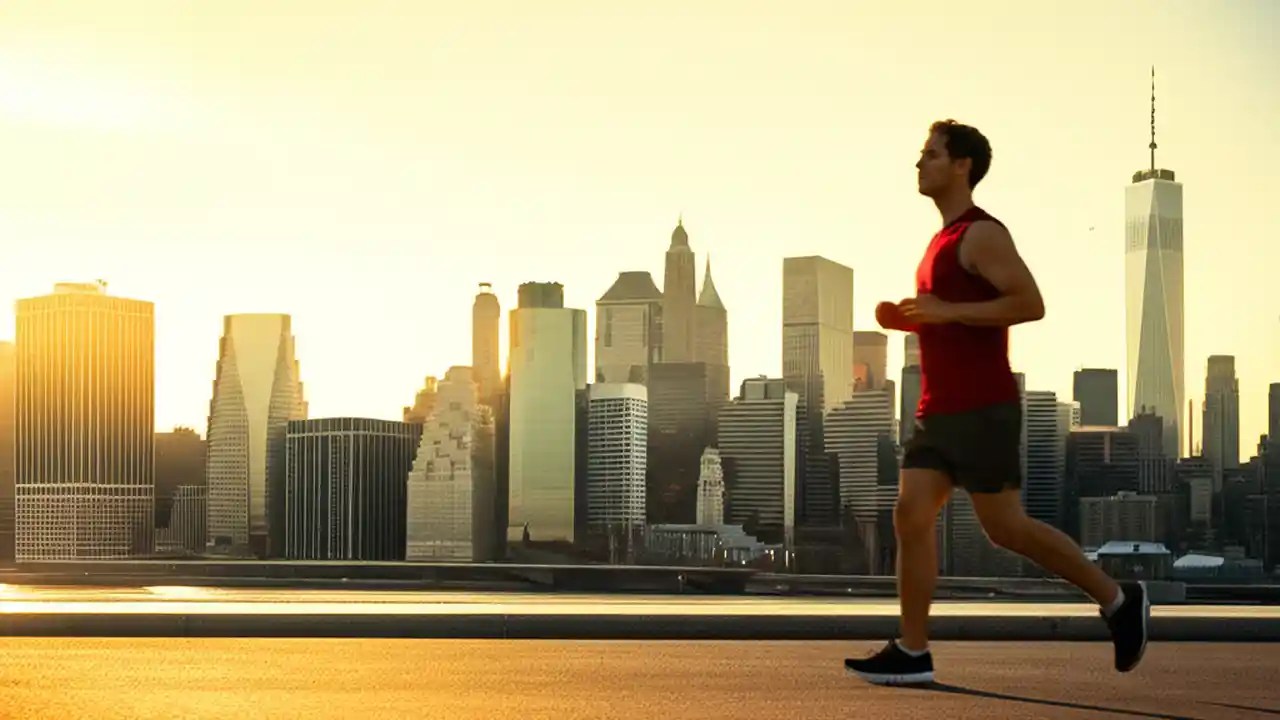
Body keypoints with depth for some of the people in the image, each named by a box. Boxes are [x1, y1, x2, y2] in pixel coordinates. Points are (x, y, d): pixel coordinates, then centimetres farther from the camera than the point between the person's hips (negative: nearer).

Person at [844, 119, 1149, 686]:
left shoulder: (982, 235, -11)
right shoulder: (946, 240, 19)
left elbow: (1029, 303, -22)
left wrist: (946, 311, -23)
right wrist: (908, 320, 12)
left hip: (982, 410, -9)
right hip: (940, 411, 9)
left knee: (1005, 527, -4)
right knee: (910, 516, -1)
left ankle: (1117, 599, 10)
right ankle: (911, 653, -1)